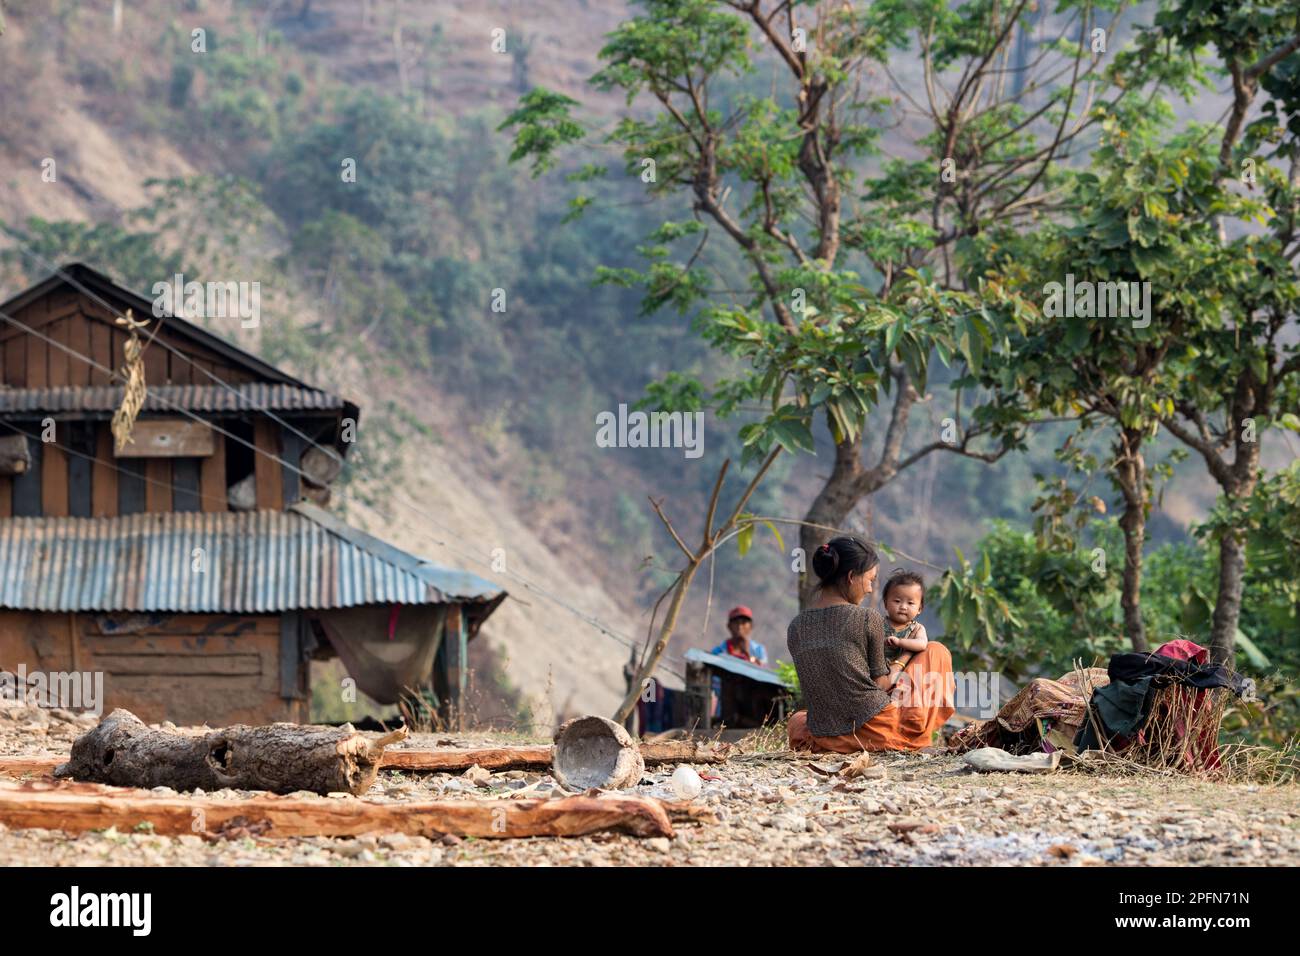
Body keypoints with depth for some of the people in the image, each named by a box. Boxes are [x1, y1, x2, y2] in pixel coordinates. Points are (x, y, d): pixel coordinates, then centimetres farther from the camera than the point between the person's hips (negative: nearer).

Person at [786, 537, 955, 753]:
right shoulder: (868, 619, -11)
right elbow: (879, 683, -3)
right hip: (875, 729, -5)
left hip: (826, 740, 5)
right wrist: (901, 662, 17)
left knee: (796, 721, 45)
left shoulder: (796, 627, 2)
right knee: (936, 651, 16)